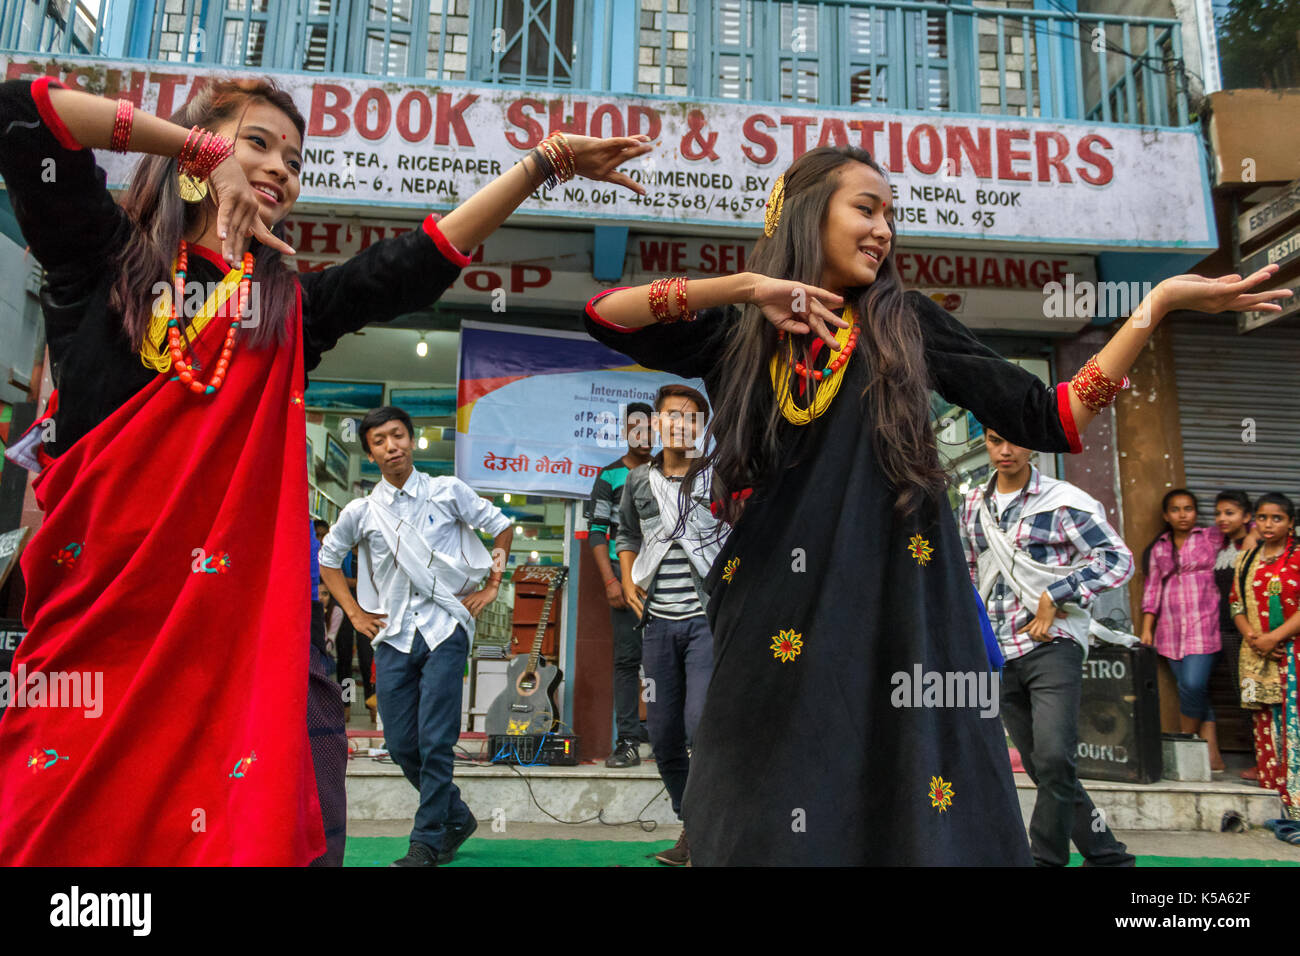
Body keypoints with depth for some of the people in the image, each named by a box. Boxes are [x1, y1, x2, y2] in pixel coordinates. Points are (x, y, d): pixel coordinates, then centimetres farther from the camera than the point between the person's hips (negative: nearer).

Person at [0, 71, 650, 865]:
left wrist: (545, 163, 12)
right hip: (98, 614, -2)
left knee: (284, 837, -1)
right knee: (66, 832, 3)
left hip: (259, 615, 3)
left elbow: (427, 258, 14)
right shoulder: (104, 257, 11)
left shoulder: (291, 306, 18)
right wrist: (197, 146, 3)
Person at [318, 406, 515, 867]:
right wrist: (354, 612, 12)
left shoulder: (448, 491, -1)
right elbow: (327, 558, 20)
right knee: (401, 744, 6)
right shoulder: (362, 511, 5)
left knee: (435, 742, -7)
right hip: (392, 636, 3)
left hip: (444, 628, -3)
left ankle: (427, 843, 7)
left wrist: (491, 586, 6)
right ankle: (457, 818, 27)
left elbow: (501, 526, 10)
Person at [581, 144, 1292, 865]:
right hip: (777, 623, 0)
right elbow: (604, 316, -6)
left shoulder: (905, 324, 9)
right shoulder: (735, 336, 7)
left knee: (917, 822, 1)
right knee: (765, 827, 5)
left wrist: (1158, 304, 0)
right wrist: (742, 286, -14)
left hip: (895, 611, 1)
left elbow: (1046, 421, 5)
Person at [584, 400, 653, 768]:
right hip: (625, 574, -1)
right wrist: (610, 581, -8)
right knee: (627, 658, -1)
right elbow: (596, 532, 2)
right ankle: (628, 743, 3)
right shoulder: (610, 476, 5)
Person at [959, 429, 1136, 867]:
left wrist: (1053, 599, -13)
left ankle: (1046, 857, -1)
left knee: (1054, 759, -17)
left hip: (1052, 645, -5)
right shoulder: (973, 505, 11)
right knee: (1041, 767, 9)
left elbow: (1118, 559, -9)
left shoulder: (1063, 501, -5)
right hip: (998, 653, 5)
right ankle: (1107, 854, 24)